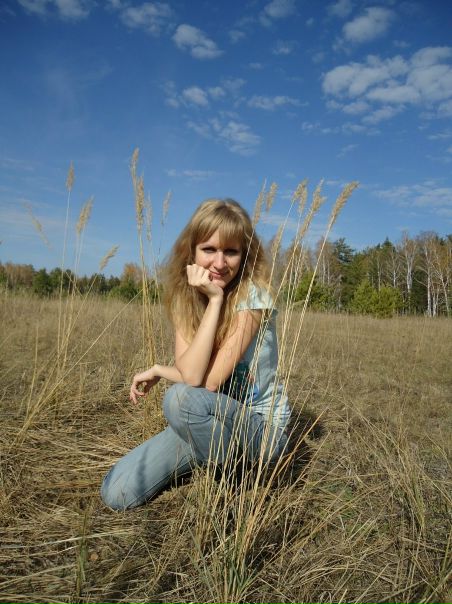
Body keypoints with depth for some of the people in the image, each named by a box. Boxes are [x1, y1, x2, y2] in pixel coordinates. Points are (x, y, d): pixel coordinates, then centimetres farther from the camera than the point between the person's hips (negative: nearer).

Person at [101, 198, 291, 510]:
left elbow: (209, 381, -25)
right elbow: (191, 374, -20)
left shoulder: (253, 296, -20)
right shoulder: (185, 298, -4)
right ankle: (208, 454, 16)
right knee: (117, 493, -6)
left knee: (181, 397, -35)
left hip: (262, 424, -5)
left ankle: (228, 472, -6)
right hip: (211, 423, 5)